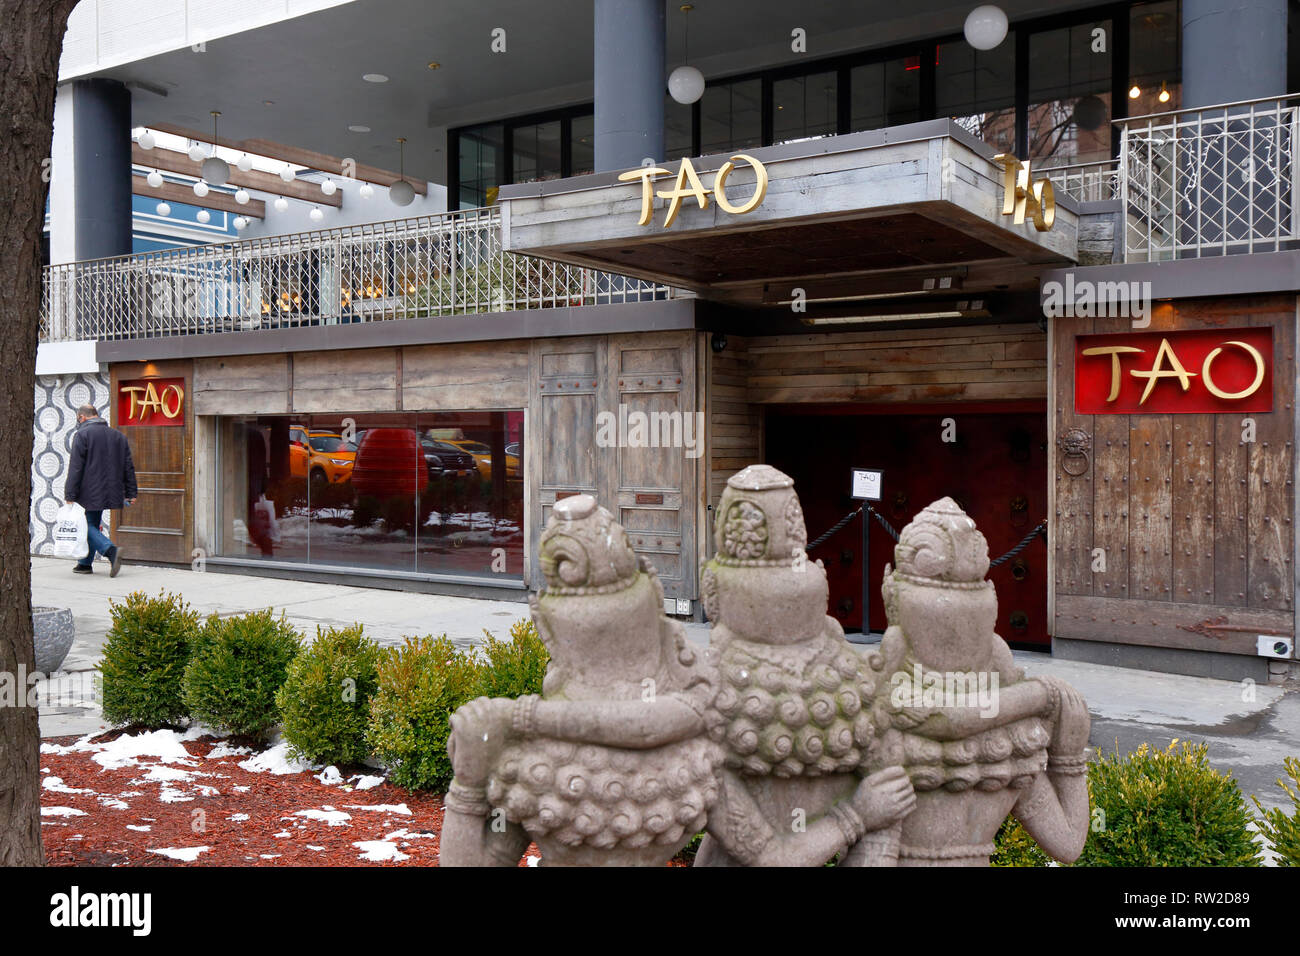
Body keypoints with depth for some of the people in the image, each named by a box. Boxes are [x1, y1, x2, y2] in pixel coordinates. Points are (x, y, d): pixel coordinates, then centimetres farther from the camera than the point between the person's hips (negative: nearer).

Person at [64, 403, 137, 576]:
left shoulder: (83, 434, -8)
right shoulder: (118, 435, 12)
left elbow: (75, 467, -13)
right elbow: (128, 468, 12)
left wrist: (70, 495, -12)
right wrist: (131, 493, 15)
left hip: (88, 493, -7)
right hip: (109, 493, 7)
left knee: (87, 527, -3)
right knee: (93, 526, 16)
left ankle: (111, 550, -24)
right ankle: (85, 564, 20)